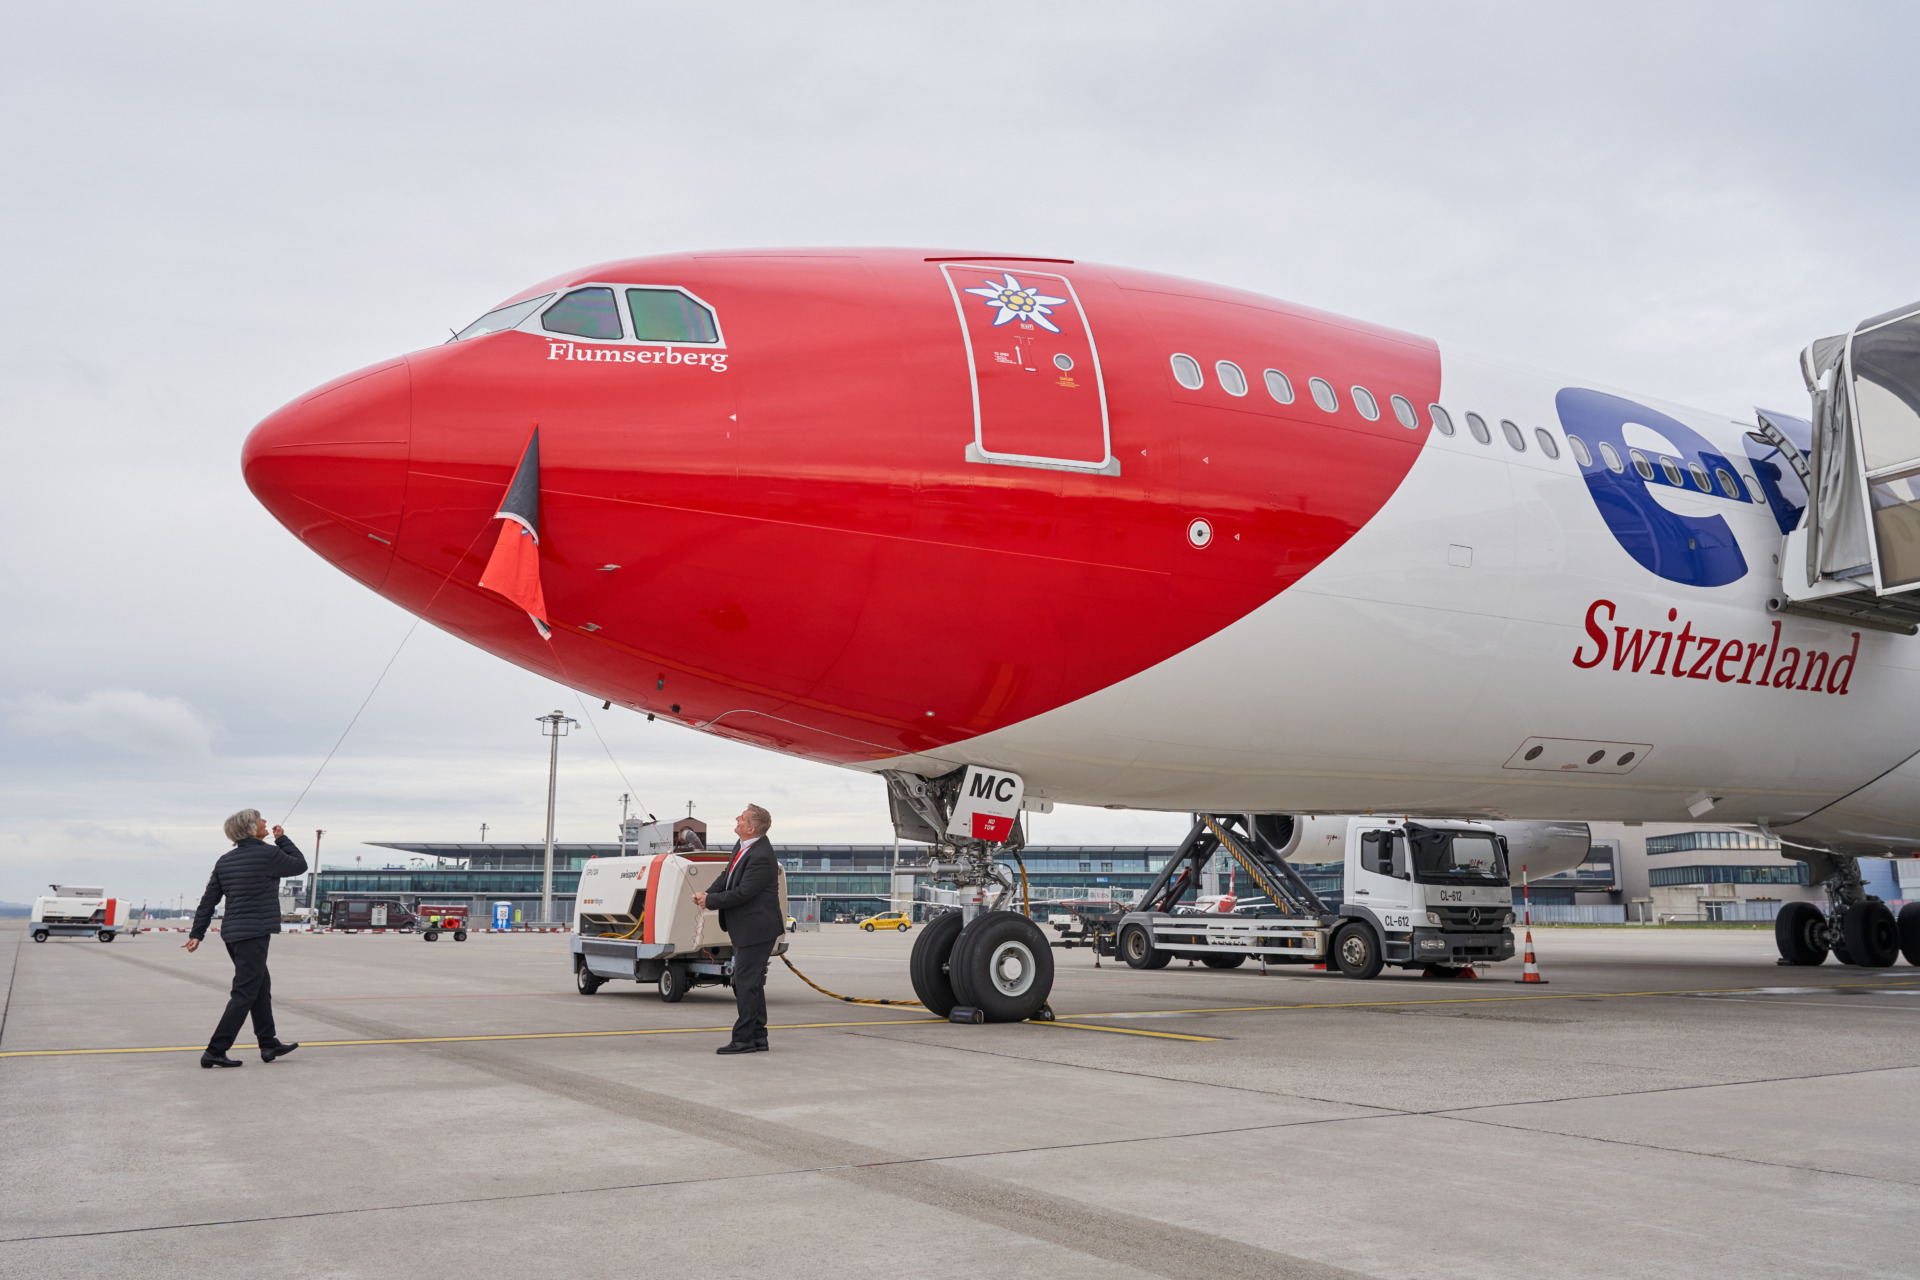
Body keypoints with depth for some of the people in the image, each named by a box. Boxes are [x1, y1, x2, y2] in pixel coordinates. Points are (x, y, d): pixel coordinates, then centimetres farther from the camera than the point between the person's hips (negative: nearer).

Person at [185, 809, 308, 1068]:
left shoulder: (225, 860, 10)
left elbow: (208, 900, 9)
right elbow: (300, 865, 5)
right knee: (245, 994, -5)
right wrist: (282, 839, 15)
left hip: (232, 934, 9)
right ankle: (215, 1052, -7)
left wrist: (197, 933, 11)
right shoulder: (268, 855, -11)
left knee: (261, 987, 18)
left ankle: (269, 1044, 25)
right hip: (254, 933, -9)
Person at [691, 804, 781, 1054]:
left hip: (756, 928, -10)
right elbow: (728, 875, 15)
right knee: (752, 983, 14)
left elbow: (742, 893, -23)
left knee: (746, 983, -7)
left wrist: (710, 901, -12)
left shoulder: (761, 857, -24)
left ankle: (743, 1039, -1)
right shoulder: (742, 846, 7)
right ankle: (758, 1038, 21)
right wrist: (707, 894, -2)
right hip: (746, 928, 10)